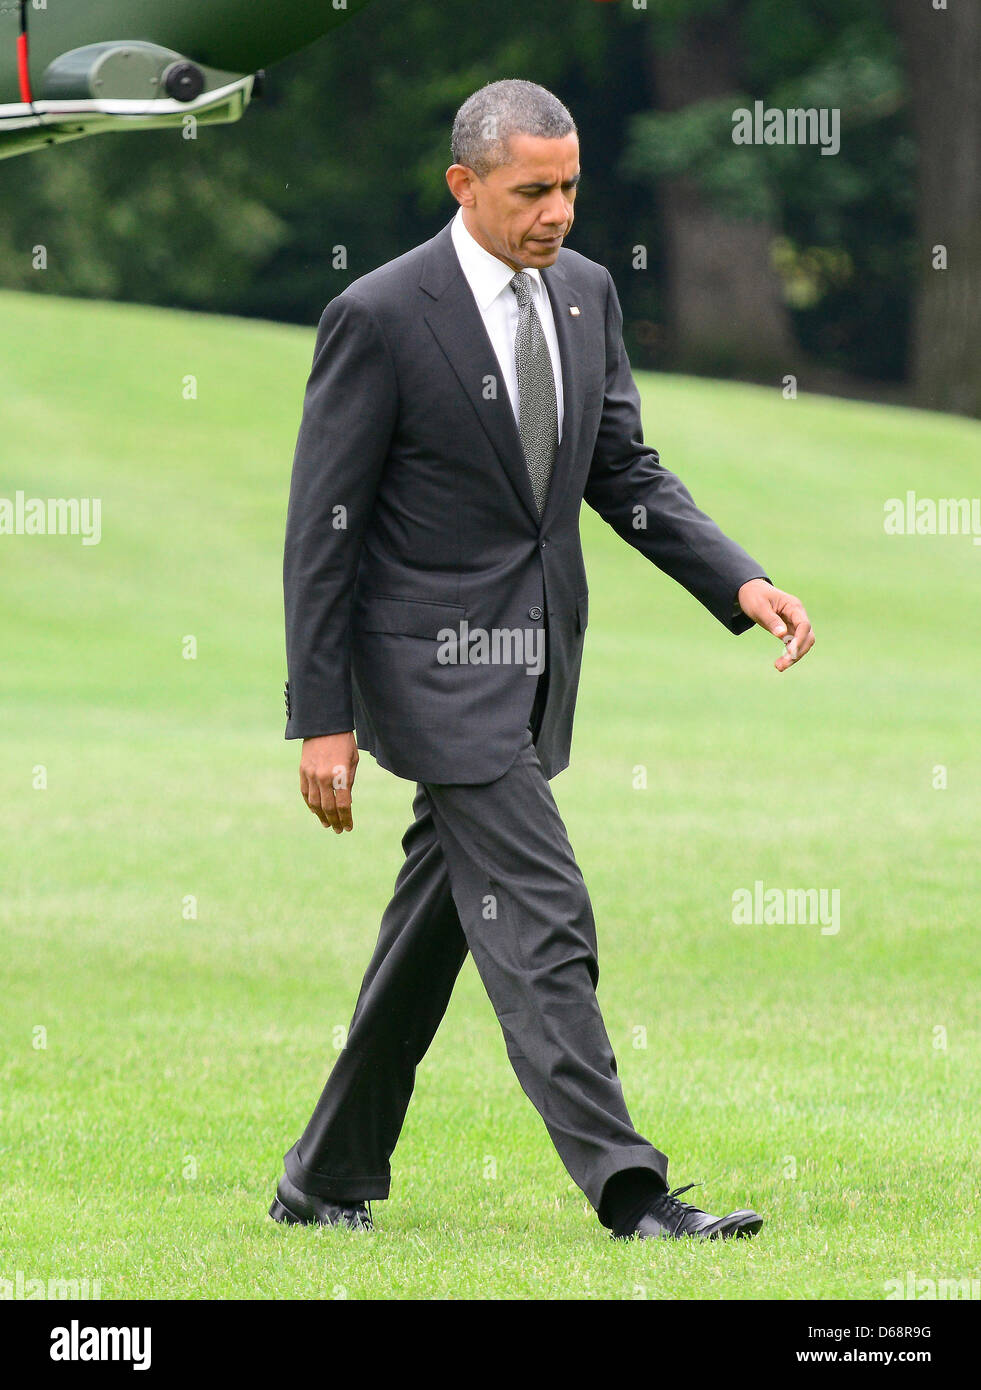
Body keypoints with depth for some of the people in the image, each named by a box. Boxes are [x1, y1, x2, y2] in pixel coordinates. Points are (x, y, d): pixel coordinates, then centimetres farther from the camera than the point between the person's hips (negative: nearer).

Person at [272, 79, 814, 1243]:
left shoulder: (585, 293, 5)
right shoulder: (379, 317, -14)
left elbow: (624, 471, 12)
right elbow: (322, 525, -11)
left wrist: (740, 583, -4)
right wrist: (323, 719, -12)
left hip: (535, 662, 7)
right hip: (439, 660, -7)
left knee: (435, 928, 13)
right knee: (540, 925, -12)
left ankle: (329, 1181, 23)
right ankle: (626, 1190, -14)